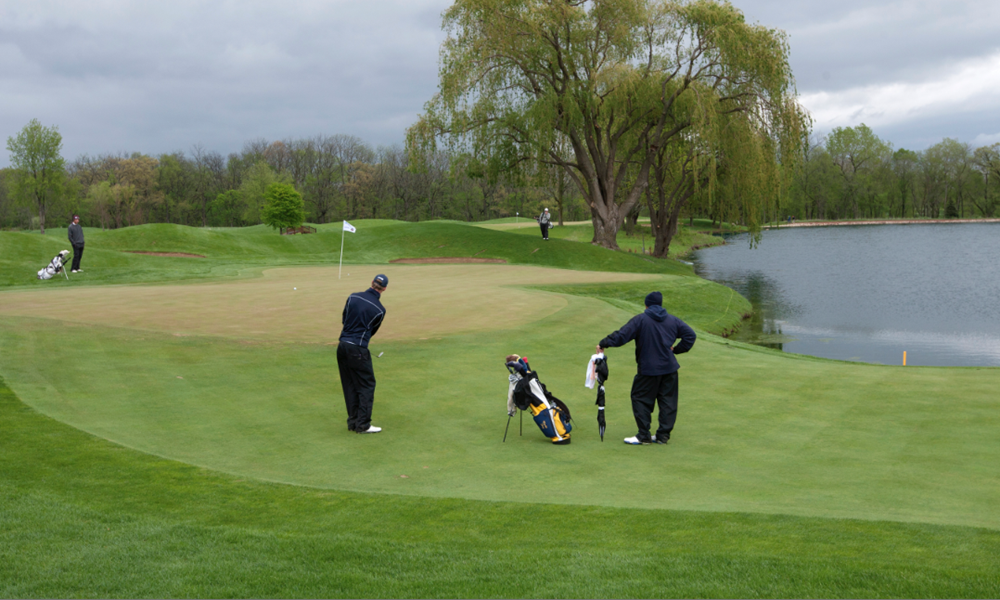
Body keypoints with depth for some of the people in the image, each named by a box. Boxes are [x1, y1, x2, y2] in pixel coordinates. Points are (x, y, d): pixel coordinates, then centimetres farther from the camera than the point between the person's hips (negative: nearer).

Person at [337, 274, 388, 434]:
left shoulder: (353, 297, 3)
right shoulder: (380, 309, -7)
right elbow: (372, 331, 7)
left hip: (342, 346, 6)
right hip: (358, 350, -6)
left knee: (349, 386, 13)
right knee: (367, 385, 4)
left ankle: (353, 422, 17)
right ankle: (363, 425, 2)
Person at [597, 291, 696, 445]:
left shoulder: (640, 320, -7)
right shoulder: (672, 320, 8)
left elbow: (621, 336, -13)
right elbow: (690, 335, 9)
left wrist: (603, 344, -5)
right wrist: (676, 349, 10)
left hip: (648, 369, -5)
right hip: (670, 368, 5)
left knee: (641, 399, 5)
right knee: (668, 401, 10)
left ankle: (644, 435, 4)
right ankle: (663, 435, 11)